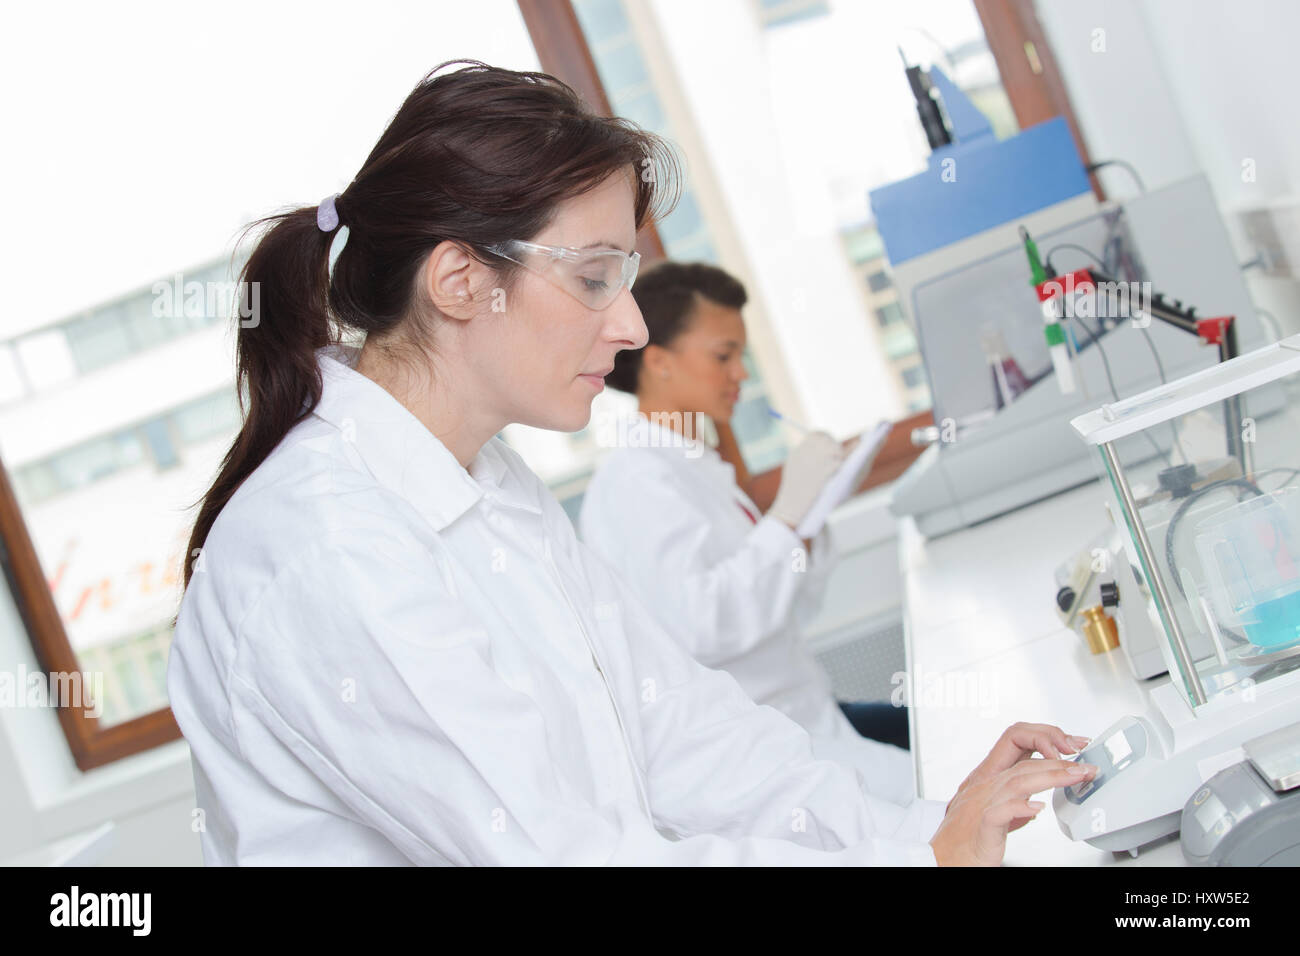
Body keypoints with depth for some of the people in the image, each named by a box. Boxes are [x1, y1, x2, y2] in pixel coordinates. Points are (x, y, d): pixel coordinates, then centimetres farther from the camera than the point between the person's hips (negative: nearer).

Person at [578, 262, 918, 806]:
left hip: (804, 716, 10)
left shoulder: (699, 468, 16)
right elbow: (698, 627, -28)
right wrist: (787, 513, -25)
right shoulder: (634, 482, -13)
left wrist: (810, 514, 3)